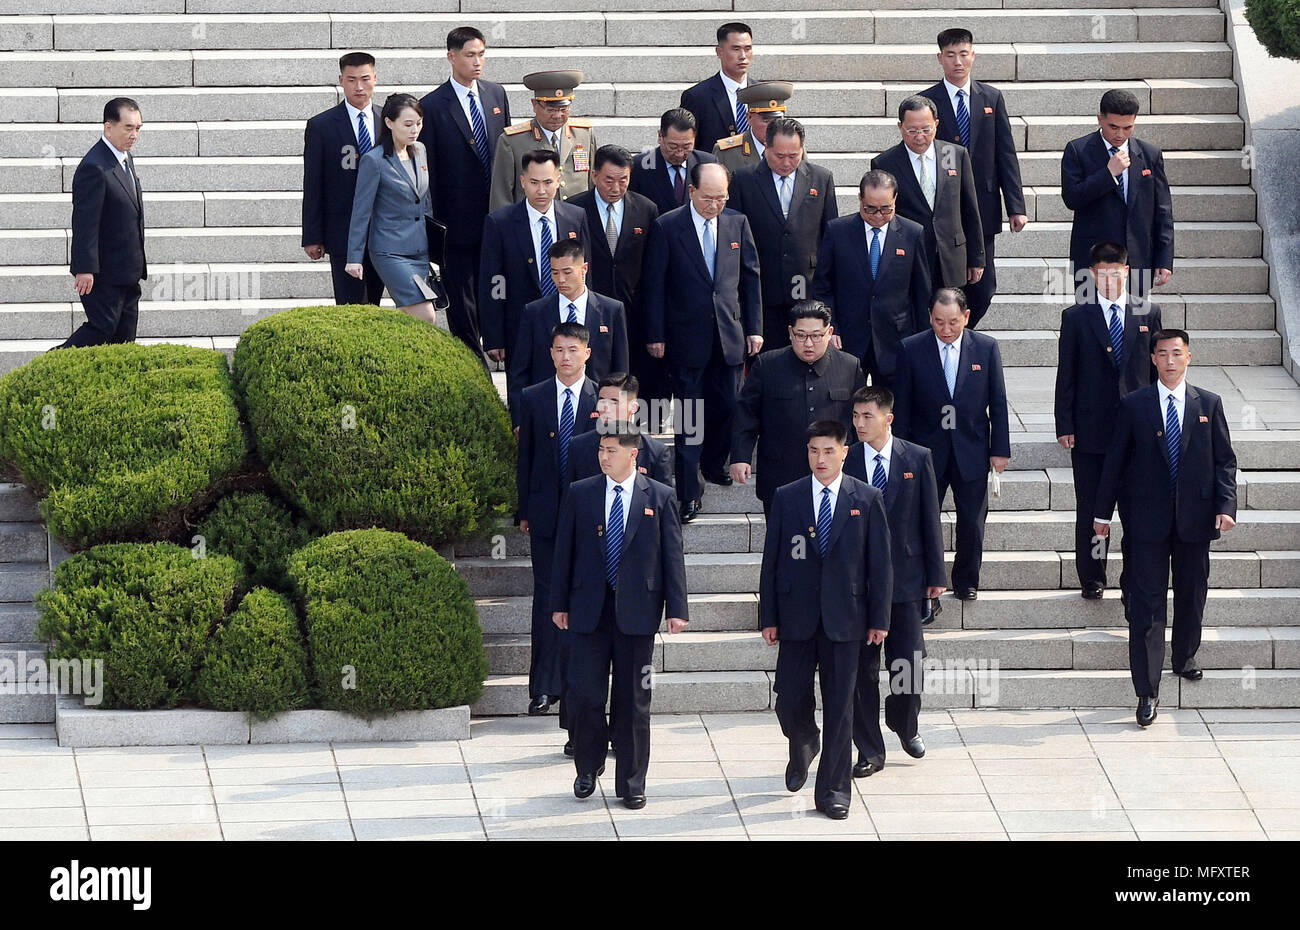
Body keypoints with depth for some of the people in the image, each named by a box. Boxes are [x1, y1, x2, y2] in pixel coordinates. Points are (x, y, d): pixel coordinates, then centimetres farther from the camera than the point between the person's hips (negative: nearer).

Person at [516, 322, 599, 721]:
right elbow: (525, 458, 8)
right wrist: (524, 510, 5)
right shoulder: (533, 398, 6)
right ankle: (544, 687, -2)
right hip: (546, 513, 1)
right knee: (547, 596, -1)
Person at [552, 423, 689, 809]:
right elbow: (564, 551, 8)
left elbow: (672, 555, 1)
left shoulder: (660, 497, 1)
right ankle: (588, 767, 22)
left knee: (633, 700, 4)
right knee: (585, 694, -2)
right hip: (589, 610, 1)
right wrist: (560, 603, 6)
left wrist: (676, 608, -4)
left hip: (637, 612, -1)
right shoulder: (579, 494, 4)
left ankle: (631, 783, 13)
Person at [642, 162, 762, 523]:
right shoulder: (667, 227, -5)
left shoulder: (737, 223, 5)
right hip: (687, 337, -3)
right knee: (689, 414, -1)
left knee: (727, 408, 9)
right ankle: (689, 492, 4)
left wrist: (754, 328, 7)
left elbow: (750, 277, 10)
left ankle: (714, 465, 35)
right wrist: (656, 335, -5)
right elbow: (655, 285, -3)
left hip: (729, 335, 3)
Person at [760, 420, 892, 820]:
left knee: (839, 707, 1)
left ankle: (833, 790, 9)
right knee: (790, 700, 3)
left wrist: (879, 618, -1)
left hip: (844, 618, -1)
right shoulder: (786, 498, 3)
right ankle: (802, 748, 36)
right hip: (797, 617, 1)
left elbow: (879, 563, 3)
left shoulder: (867, 499, 2)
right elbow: (771, 560, 4)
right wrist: (768, 617, 1)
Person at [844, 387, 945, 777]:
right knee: (863, 667, 2)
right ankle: (869, 751, 10)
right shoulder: (845, 462, -1)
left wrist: (936, 574, 2)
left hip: (905, 576, 0)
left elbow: (930, 520, 3)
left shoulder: (918, 458, 0)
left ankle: (905, 726, 32)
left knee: (908, 662, 3)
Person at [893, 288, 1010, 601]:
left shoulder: (986, 347, -3)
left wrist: (1000, 449, 0)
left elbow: (998, 402, 2)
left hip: (971, 450, 1)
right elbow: (902, 407, -1)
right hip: (927, 451, -1)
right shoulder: (912, 349, -6)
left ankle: (966, 582, 28)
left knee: (972, 523, 9)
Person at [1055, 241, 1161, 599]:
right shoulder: (1076, 317, 1)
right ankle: (1092, 578, 16)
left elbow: (1157, 367, 9)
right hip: (1090, 429, -1)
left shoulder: (1148, 313, 6)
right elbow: (1066, 376, 1)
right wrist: (1065, 425, -3)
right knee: (1090, 509, 5)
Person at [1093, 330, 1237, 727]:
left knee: (1191, 595, 15)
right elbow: (1115, 460, 3)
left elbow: (1225, 460, 5)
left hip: (1194, 517, 2)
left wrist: (1226, 505, -7)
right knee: (1147, 604, -6)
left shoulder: (1208, 404, 4)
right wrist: (1103, 512, 2)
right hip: (1147, 519, -2)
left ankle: (1184, 659, 41)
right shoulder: (1134, 405, 0)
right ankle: (1147, 691, -6)